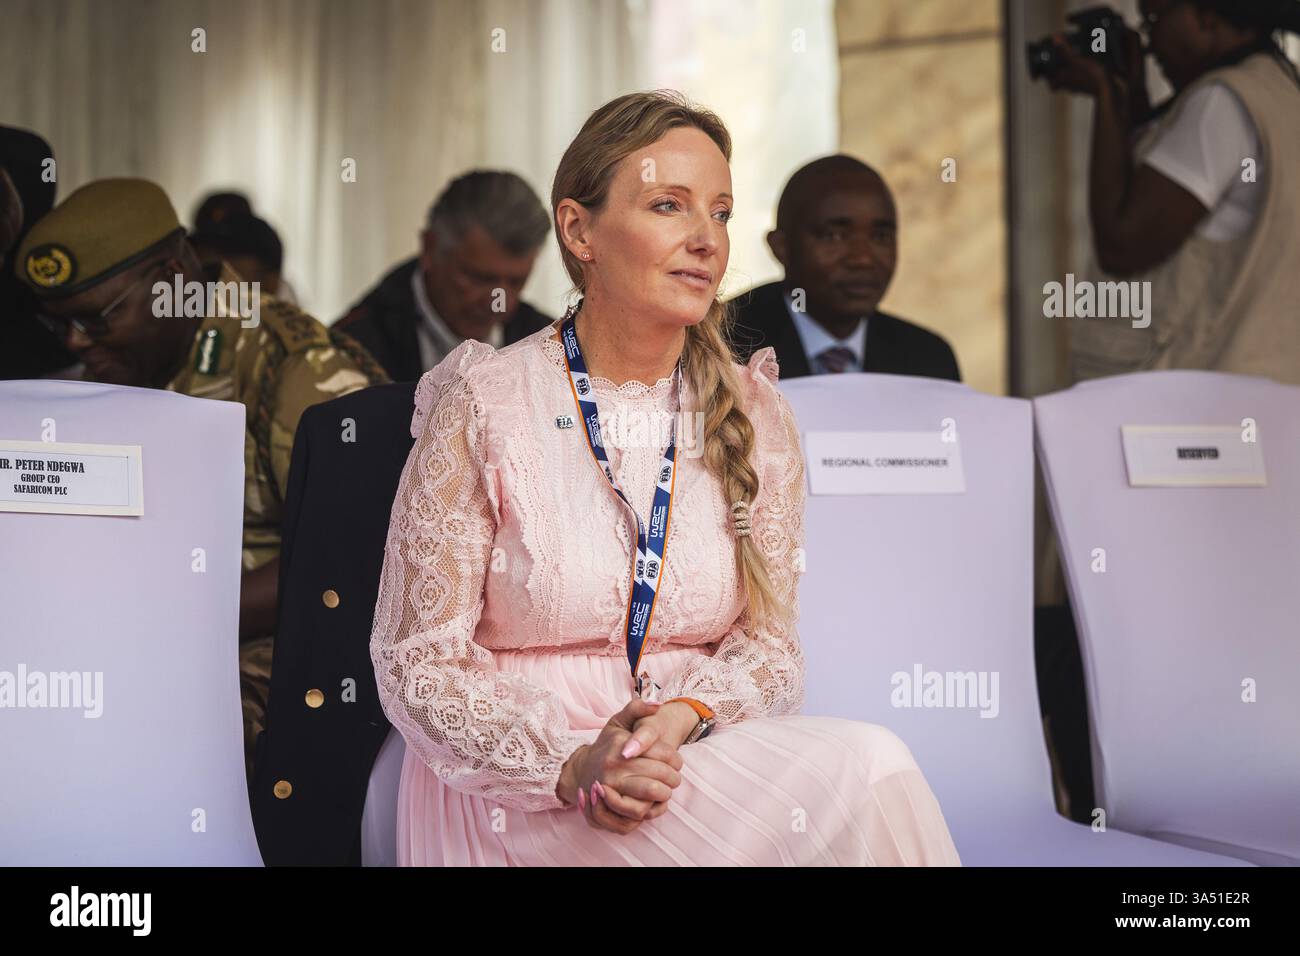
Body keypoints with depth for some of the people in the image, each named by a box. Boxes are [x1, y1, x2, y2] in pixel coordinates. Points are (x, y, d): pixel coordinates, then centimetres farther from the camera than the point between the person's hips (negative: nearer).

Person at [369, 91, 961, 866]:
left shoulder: (752, 416, 6)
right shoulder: (485, 405, -6)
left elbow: (770, 645, 7)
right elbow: (417, 665, -6)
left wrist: (683, 716, -15)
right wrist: (571, 765, -22)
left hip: (696, 752, 5)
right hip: (517, 791, -5)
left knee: (868, 767, -28)